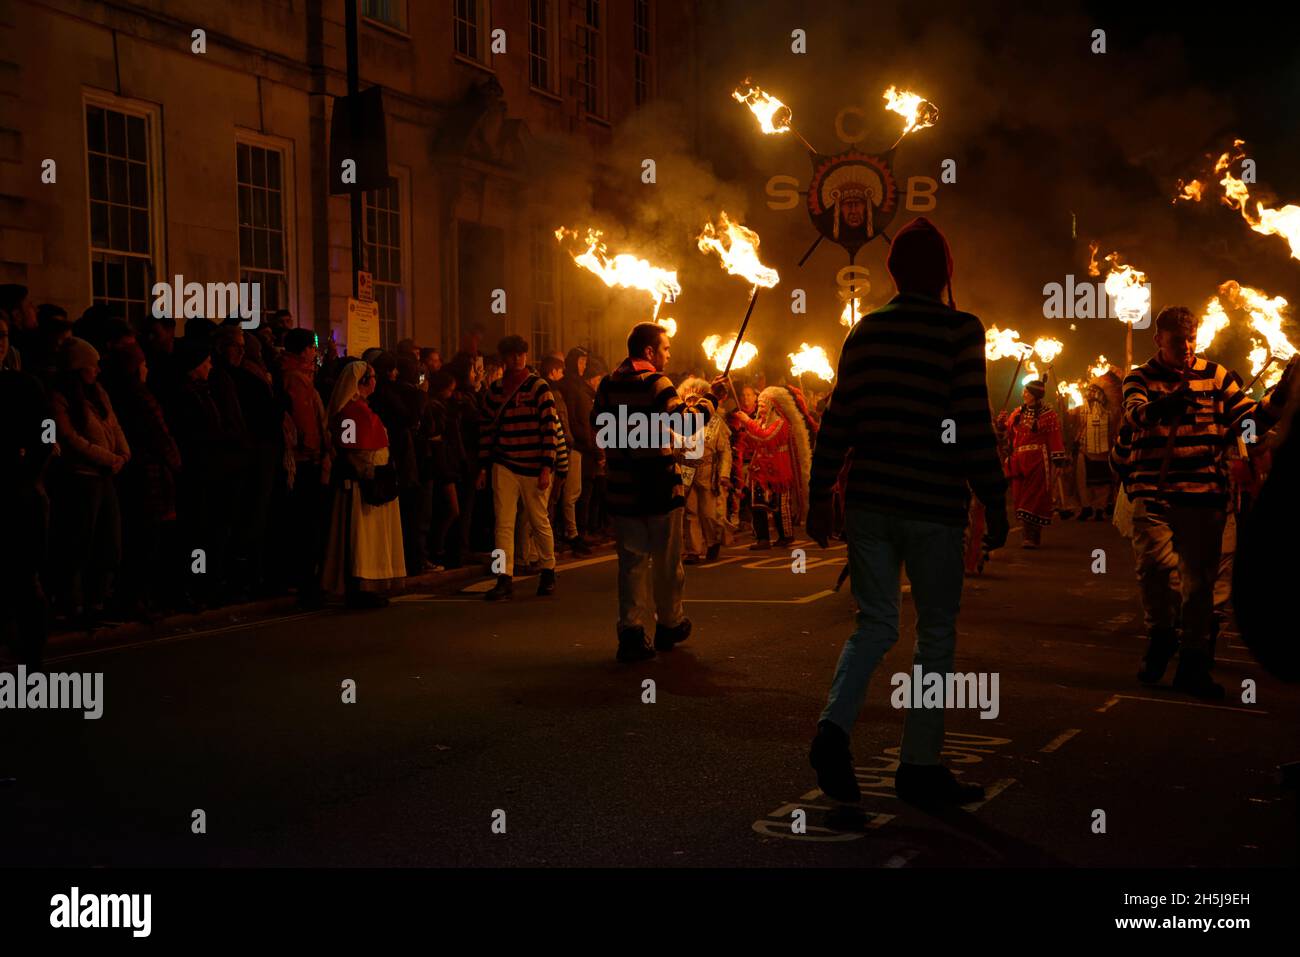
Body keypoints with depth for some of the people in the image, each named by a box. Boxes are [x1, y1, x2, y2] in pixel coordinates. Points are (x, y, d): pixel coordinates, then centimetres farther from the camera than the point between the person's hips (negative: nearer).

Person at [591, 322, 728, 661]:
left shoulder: (608, 385, 7)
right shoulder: (655, 383, -12)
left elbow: (596, 424, 16)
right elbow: (686, 421, -22)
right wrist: (711, 397, -10)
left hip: (622, 489, 5)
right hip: (659, 486, -5)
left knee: (632, 560, 6)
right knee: (667, 560, 11)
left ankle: (632, 632, -3)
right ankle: (670, 625, 24)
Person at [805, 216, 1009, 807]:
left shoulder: (865, 331, 8)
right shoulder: (960, 331, -6)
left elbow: (837, 419, 8)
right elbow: (974, 424, -11)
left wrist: (820, 496, 14)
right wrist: (994, 502, -5)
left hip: (867, 502, 4)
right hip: (933, 508, -4)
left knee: (875, 623, 13)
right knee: (936, 634, 7)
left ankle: (835, 725, -8)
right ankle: (920, 767, 10)